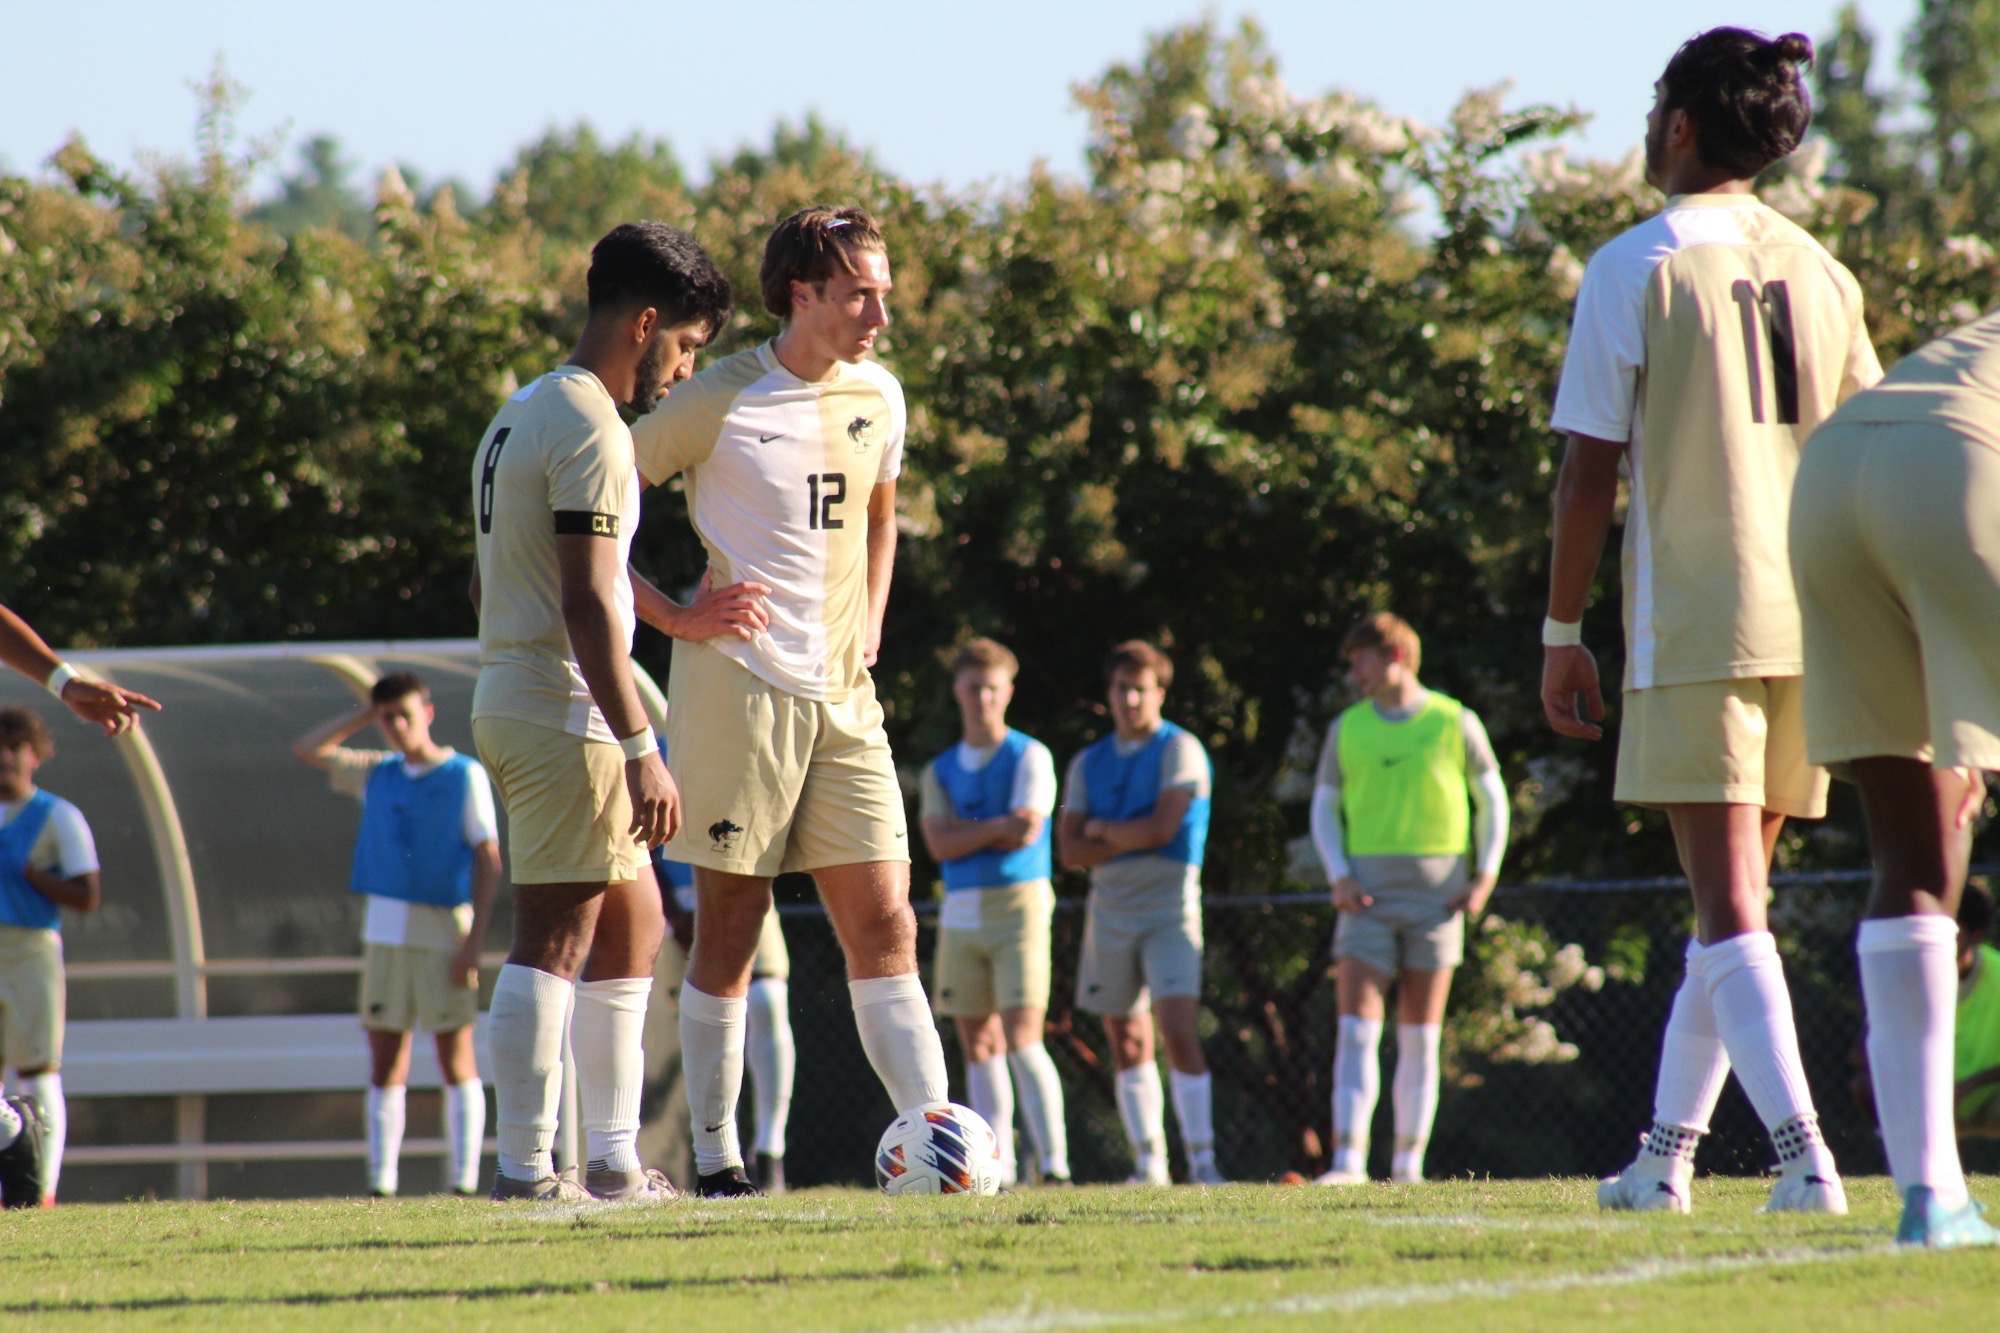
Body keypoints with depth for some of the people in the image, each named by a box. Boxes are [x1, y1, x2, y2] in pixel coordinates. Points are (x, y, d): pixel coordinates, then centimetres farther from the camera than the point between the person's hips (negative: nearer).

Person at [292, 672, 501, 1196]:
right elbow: (308, 749, 15)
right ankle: (380, 1182, 3)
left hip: (444, 932, -4)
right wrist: (367, 714, 8)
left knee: (456, 1056, -1)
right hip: (385, 932, 4)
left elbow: (489, 859, -5)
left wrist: (474, 941, -12)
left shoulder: (465, 775, -2)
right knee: (385, 1062, 3)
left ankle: (463, 1179, -1)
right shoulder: (378, 774, 12)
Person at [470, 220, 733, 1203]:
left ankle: (612, 1159, 16)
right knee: (555, 939, -10)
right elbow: (588, 603, -21)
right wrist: (641, 750, -22)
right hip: (565, 717, -10)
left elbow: (487, 586, 25)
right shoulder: (589, 428, -14)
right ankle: (526, 1170, -11)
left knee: (633, 926, 15)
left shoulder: (523, 415, 18)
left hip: (513, 705, 10)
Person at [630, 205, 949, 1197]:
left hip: (841, 695, 5)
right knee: (731, 924, 0)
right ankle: (715, 1154, 7)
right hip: (737, 683, -5)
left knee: (884, 922, -2)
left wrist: (869, 621, 13)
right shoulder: (720, 402, -8)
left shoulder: (877, 397, 9)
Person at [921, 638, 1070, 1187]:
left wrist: (964, 832, -5)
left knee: (1021, 1039, -13)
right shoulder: (941, 770, 13)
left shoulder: (1029, 756, 1)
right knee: (978, 1044, 3)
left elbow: (1026, 831, -11)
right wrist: (997, 828, -14)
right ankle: (996, 1165, 5)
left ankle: (1055, 1160, -13)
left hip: (1019, 902, -5)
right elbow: (939, 844, -1)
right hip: (962, 912, 5)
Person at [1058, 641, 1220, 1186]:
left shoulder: (1179, 751, -2)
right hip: (1110, 910, 5)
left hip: (1169, 909, -5)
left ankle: (1202, 1159, -17)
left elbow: (1162, 828, -13)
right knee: (1127, 1042, 5)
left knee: (1178, 1032, -16)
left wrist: (1103, 831, 0)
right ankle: (1148, 1161, 9)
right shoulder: (1088, 764, 12)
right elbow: (1070, 850, 3)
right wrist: (1131, 841, -10)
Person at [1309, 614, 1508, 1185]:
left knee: (1420, 1037, 2)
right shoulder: (1347, 729, 8)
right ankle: (1348, 1159, -17)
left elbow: (1492, 801, 10)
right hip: (1368, 896, 1)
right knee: (1357, 1028, -11)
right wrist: (1339, 876, -2)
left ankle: (1408, 1164, 6)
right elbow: (1325, 807, 14)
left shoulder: (1454, 723, 2)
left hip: (1435, 898, -1)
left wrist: (1485, 876, -2)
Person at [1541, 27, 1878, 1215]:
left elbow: (1591, 472, -6)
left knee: (1730, 907, -7)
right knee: (1731, 901, 15)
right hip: (1810, 625, 5)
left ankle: (1805, 1154, -19)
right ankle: (1669, 1153, 21)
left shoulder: (1637, 268, -4)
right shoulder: (1818, 272, 11)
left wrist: (1562, 633, 1)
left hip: (1692, 624, -5)